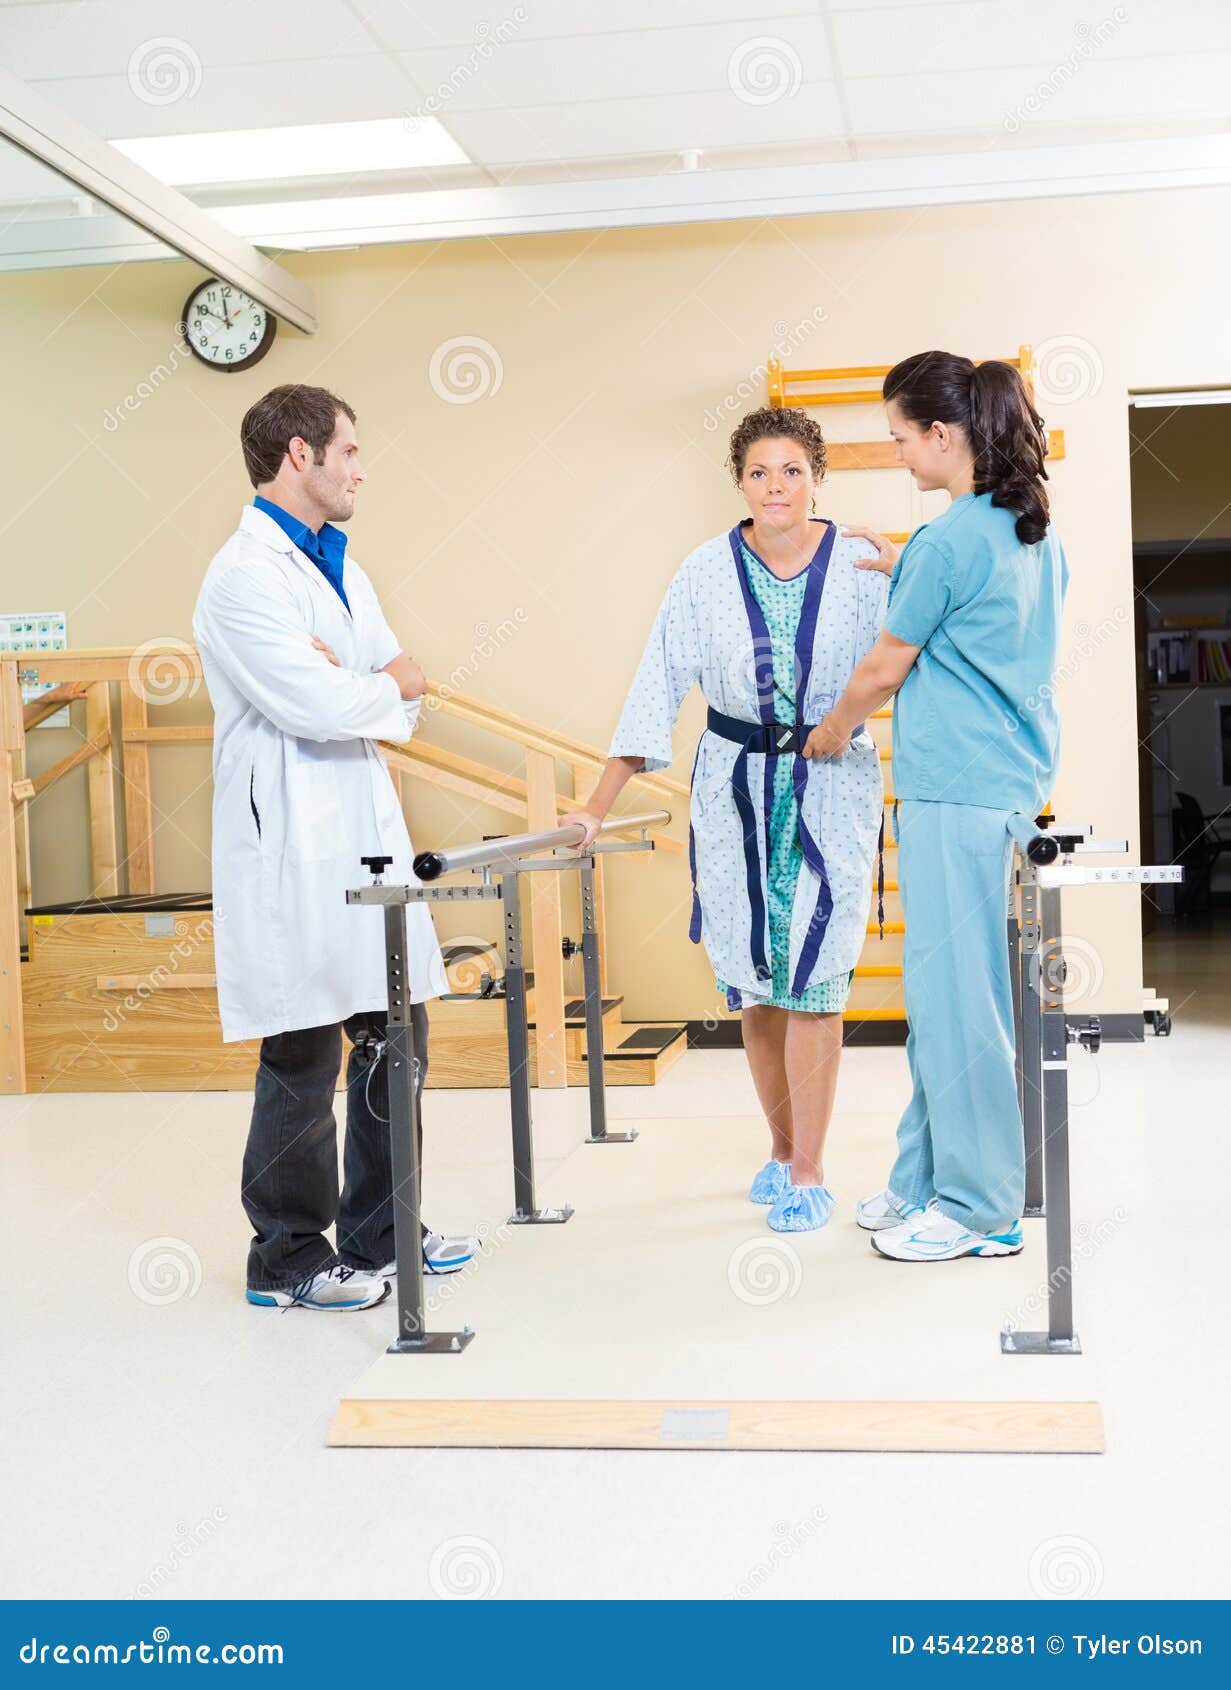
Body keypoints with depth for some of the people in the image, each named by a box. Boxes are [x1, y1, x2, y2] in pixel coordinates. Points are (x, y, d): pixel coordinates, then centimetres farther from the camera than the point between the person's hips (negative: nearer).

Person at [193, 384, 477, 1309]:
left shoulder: (340, 567, 18)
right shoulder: (245, 575, -11)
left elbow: (406, 697, 11)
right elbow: (321, 707, -20)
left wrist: (356, 683, -10)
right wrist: (389, 684, -1)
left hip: (367, 835, 9)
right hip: (296, 852, -9)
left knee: (394, 1044, 13)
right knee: (304, 1061, -1)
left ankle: (378, 1235, 26)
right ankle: (289, 1258, 13)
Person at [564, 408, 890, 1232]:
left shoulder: (863, 565, -5)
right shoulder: (707, 572, -2)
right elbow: (658, 690, -2)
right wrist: (598, 806, -4)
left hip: (833, 785, -2)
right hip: (735, 789, 2)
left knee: (811, 978, -6)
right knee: (755, 983, 7)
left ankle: (809, 1172, 4)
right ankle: (783, 1149, 24)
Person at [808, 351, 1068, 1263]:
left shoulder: (948, 540, -13)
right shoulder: (1040, 534, 13)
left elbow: (885, 668, -5)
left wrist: (833, 732, 12)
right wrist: (904, 570, 24)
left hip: (955, 789, -9)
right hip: (1016, 778, 9)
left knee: (952, 990, -2)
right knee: (955, 986, 14)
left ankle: (977, 1208, 6)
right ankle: (929, 1181, 22)